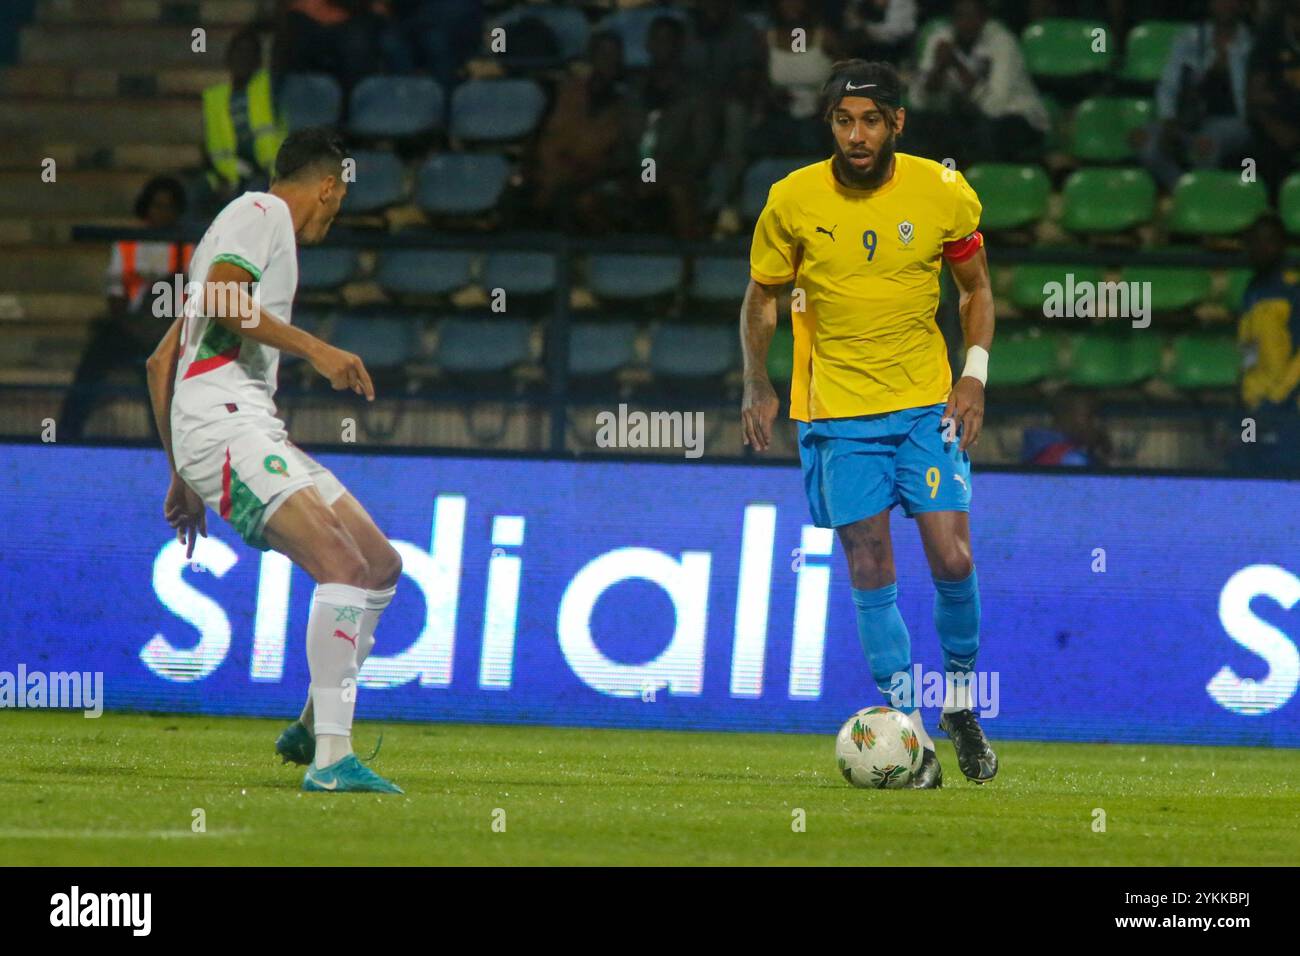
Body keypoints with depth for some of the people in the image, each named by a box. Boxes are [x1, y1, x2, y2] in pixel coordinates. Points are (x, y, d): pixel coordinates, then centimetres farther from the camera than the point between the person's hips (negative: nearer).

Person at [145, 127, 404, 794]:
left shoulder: (258, 220, 30)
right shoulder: (262, 213, 1)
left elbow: (161, 361, 31)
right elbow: (218, 297, -19)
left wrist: (182, 477, 31)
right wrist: (314, 349, -17)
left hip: (252, 430, 10)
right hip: (223, 421, -10)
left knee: (381, 566, 12)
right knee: (343, 564, -25)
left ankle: (312, 728, 25)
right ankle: (330, 758, -34)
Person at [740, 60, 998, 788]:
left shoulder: (943, 194, -4)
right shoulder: (792, 201, -5)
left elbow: (976, 288, 10)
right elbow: (762, 296, 7)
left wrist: (976, 373, -3)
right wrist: (758, 385, -6)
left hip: (926, 404, 0)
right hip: (837, 413, 0)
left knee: (952, 560, -9)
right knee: (871, 572, -4)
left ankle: (961, 701, 15)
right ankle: (913, 735, 4)